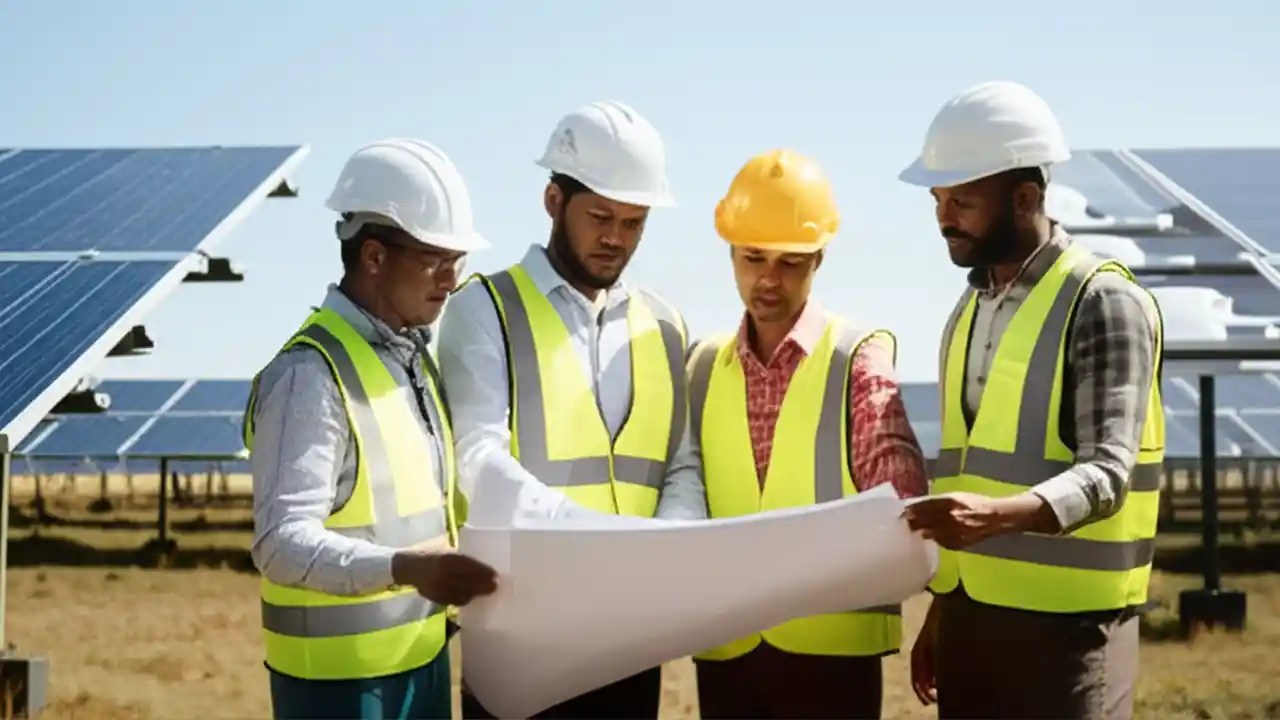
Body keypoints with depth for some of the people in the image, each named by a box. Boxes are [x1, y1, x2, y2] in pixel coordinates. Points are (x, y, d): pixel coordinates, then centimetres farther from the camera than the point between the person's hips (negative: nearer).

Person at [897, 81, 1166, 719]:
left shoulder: (1103, 303, -10)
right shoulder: (970, 308, 13)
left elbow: (1107, 472, -19)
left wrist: (999, 516, -36)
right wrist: (940, 608, 16)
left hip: (1065, 617, -6)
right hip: (972, 610, 7)